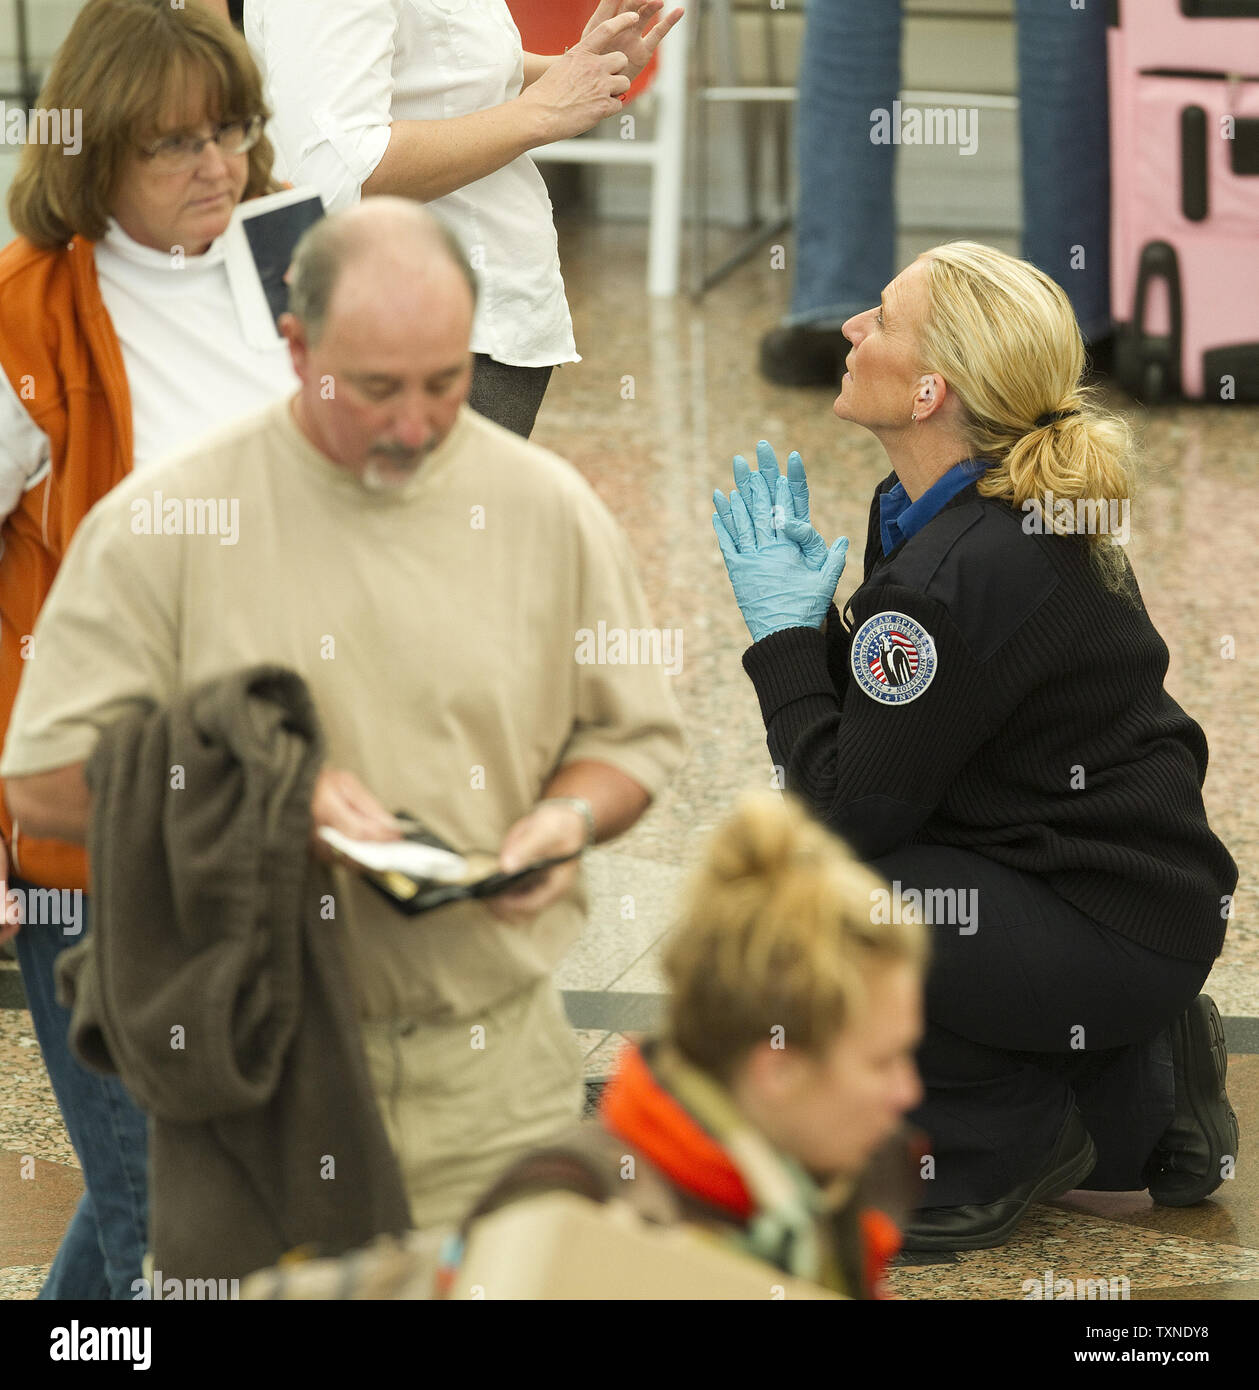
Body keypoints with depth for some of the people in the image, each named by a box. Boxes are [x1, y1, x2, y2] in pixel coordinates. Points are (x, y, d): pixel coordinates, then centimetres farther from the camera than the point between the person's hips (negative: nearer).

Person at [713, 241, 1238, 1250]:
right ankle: (1125, 1096, 20)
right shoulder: (1010, 508, 4)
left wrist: (785, 635, -10)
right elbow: (879, 730, 13)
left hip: (1117, 932, -10)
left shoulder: (959, 576, -26)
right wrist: (815, 612, -1)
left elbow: (849, 813, -19)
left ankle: (1004, 1141, 0)